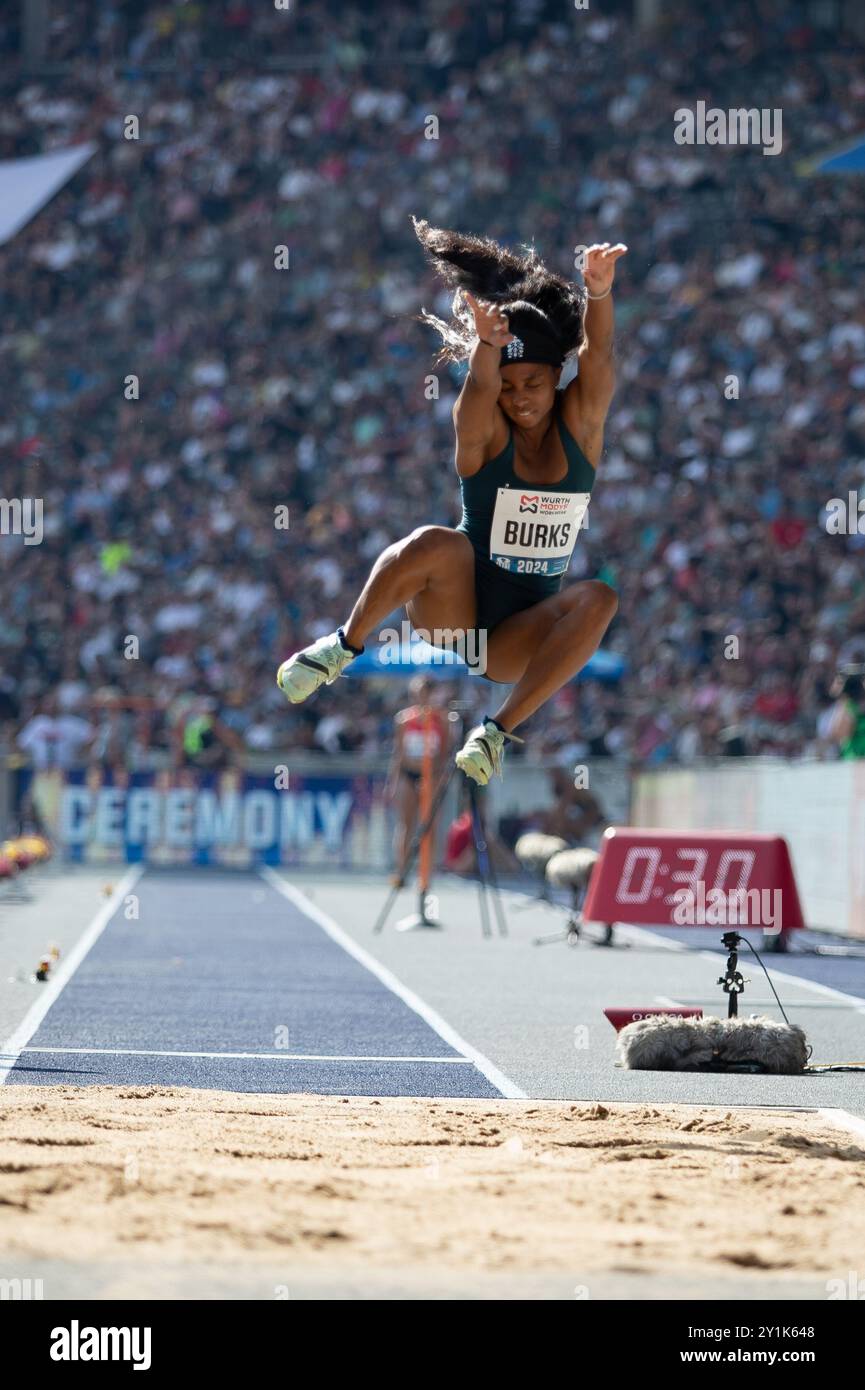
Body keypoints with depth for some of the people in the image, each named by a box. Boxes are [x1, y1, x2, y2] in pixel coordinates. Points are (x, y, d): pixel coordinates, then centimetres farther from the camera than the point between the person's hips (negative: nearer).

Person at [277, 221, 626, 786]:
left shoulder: (580, 424, -1)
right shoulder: (483, 431, -6)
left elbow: (598, 356, -20)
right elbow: (480, 388, -29)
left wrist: (599, 293, -40)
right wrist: (485, 345, -52)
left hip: (517, 642, 2)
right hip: (452, 610, -2)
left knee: (598, 599, -30)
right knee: (436, 543, -34)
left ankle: (500, 729, -28)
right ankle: (346, 645, -14)